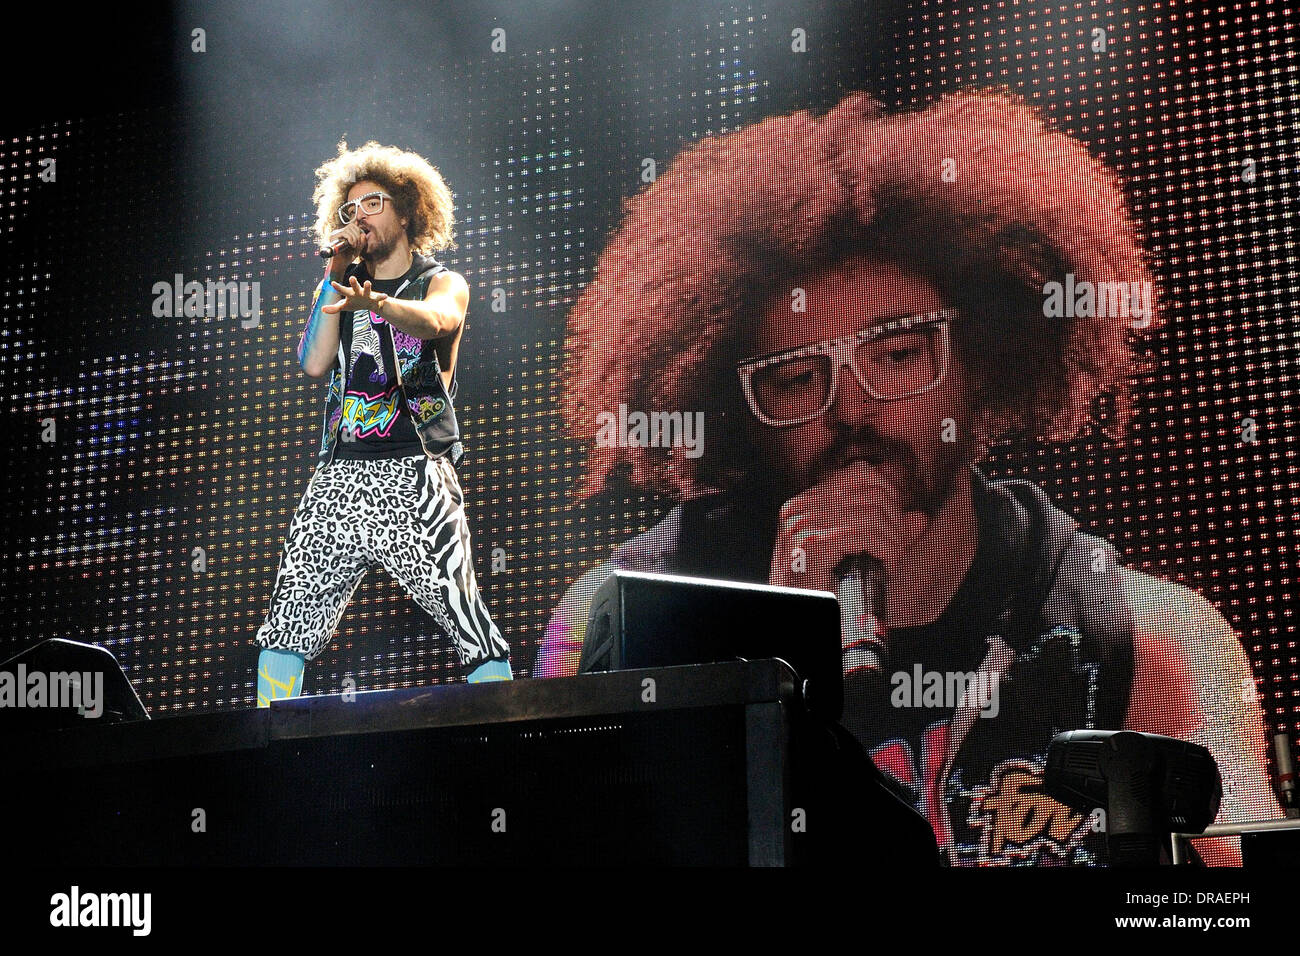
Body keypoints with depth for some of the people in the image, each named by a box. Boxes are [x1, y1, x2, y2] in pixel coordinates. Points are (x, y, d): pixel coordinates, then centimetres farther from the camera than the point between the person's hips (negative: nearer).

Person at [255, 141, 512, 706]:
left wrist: (374, 301, -40)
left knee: (473, 632, -12)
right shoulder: (341, 288, 21)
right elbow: (313, 364, 5)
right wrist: (335, 274, 5)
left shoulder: (442, 284, 7)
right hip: (340, 474, 4)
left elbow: (434, 321, -19)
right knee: (285, 628, 0)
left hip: (413, 474, -4)